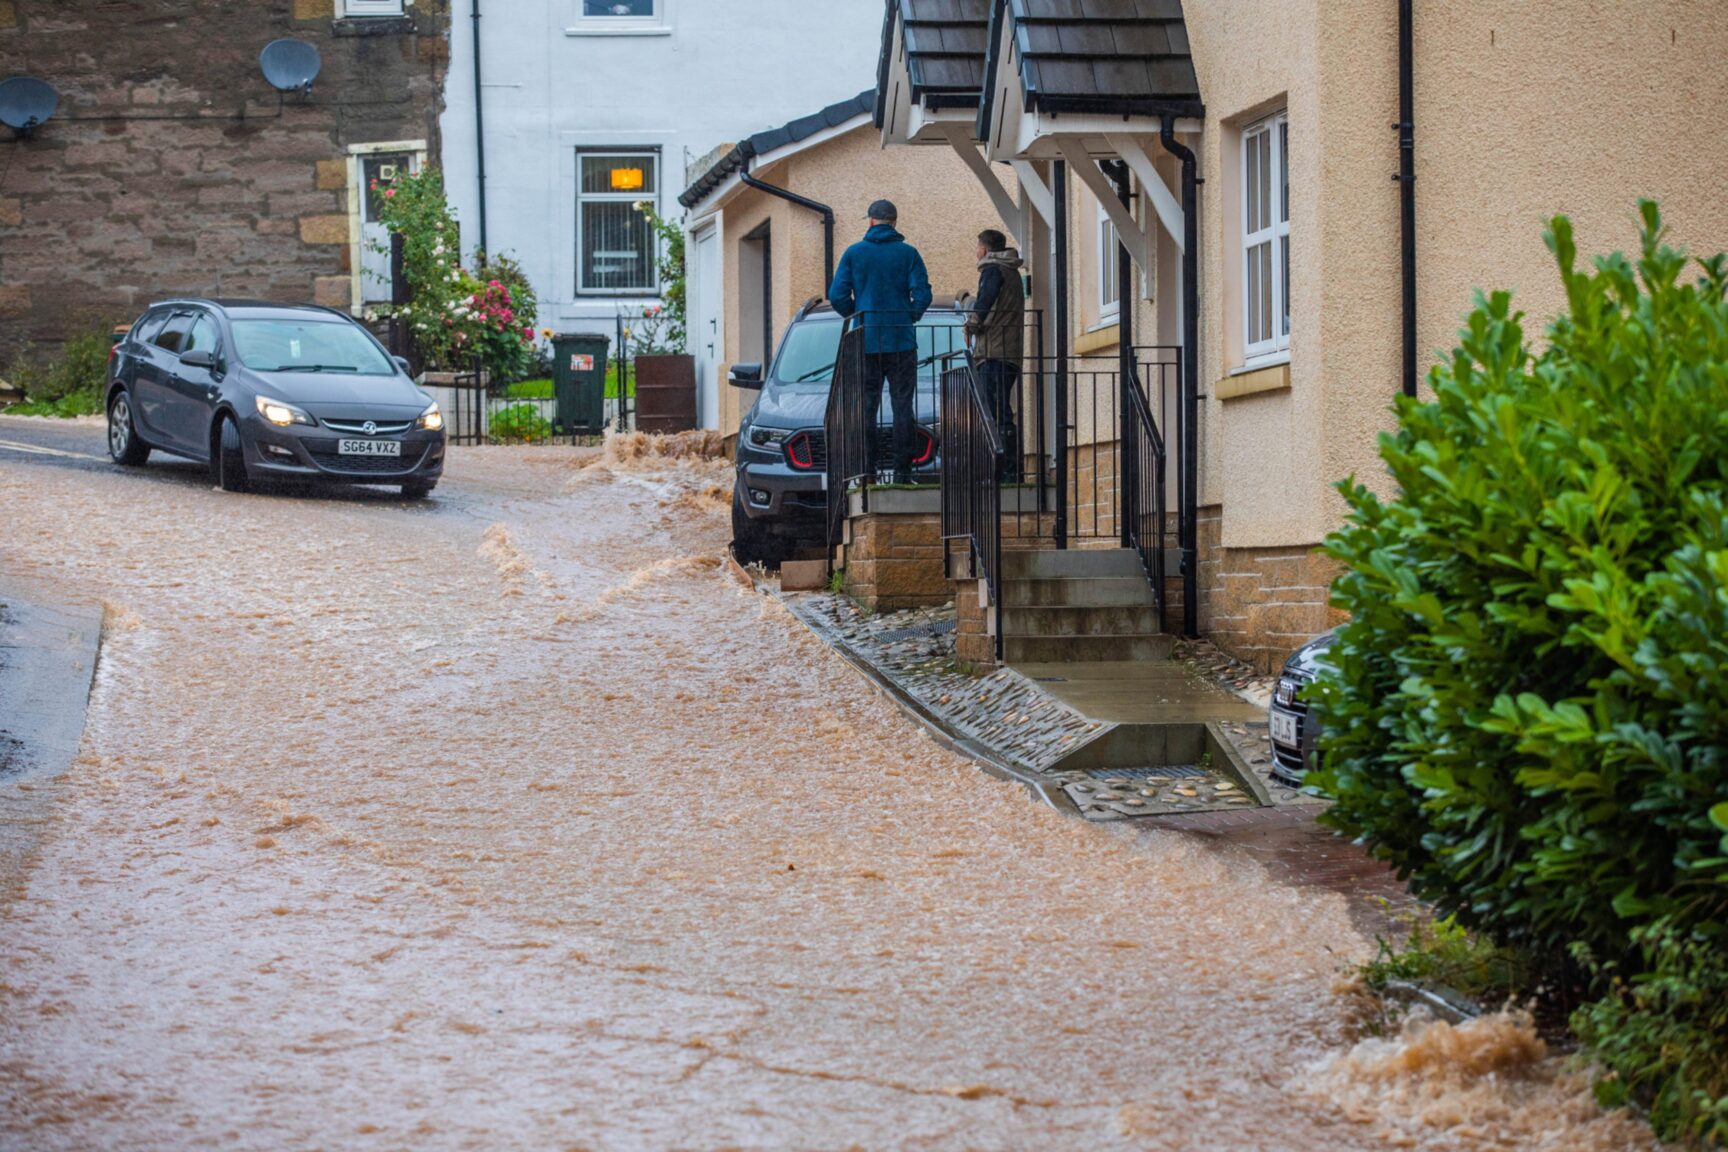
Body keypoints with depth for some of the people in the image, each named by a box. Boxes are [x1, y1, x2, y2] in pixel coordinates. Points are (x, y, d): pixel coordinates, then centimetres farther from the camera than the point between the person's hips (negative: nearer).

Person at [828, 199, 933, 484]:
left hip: (866, 340, 1)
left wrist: (858, 316, 12)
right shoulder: (908, 253, -1)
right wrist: (910, 317, 8)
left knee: (866, 407, 7)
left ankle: (867, 469, 2)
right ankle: (902, 471, -2)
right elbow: (922, 294, -9)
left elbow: (837, 295, -4)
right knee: (903, 406, 2)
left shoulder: (854, 253, 1)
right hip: (901, 341, -1)